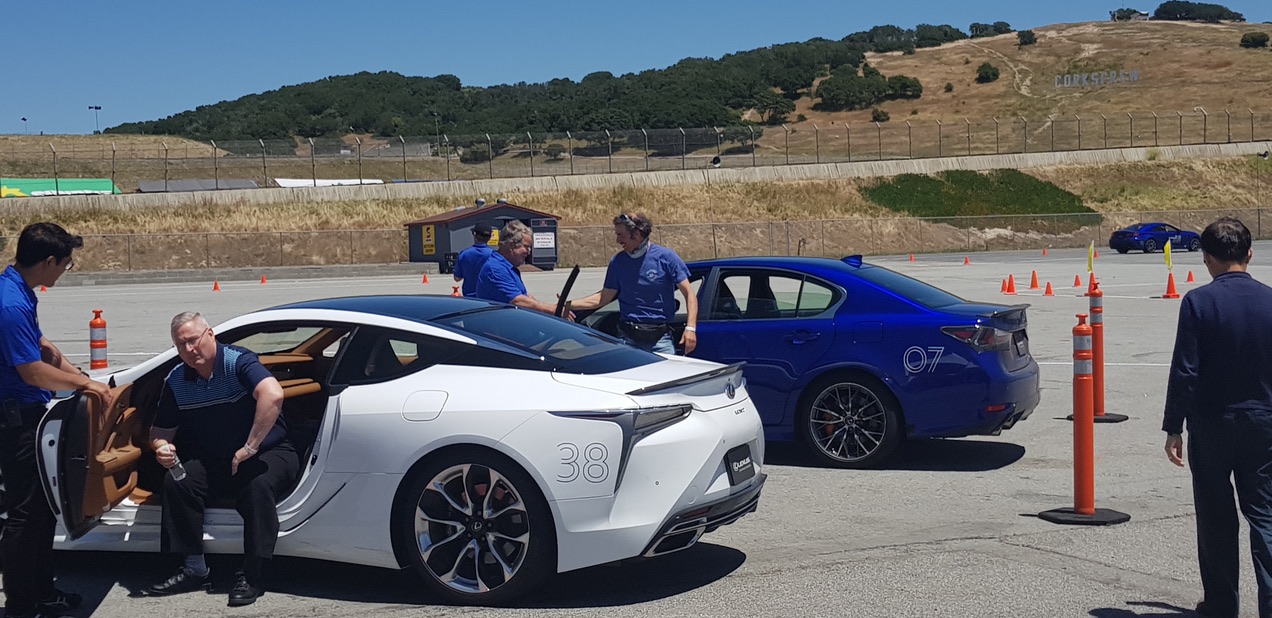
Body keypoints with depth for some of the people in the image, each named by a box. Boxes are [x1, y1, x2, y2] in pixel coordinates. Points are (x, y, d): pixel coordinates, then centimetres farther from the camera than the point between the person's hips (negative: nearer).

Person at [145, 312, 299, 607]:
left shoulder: (238, 361, -20)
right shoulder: (176, 381, 0)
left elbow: (273, 395, -39)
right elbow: (161, 430, 8)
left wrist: (249, 448, -35)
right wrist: (162, 448, -18)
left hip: (269, 453, -6)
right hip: (216, 461, 6)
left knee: (258, 486, -36)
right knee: (176, 482, -17)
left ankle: (252, 576, -24)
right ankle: (194, 569, -8)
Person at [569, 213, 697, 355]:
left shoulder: (666, 257, -5)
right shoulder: (617, 262, 5)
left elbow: (689, 294, -5)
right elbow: (603, 298, 10)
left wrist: (690, 328, -16)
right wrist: (568, 305, 2)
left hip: (660, 339, -2)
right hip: (628, 338, 3)